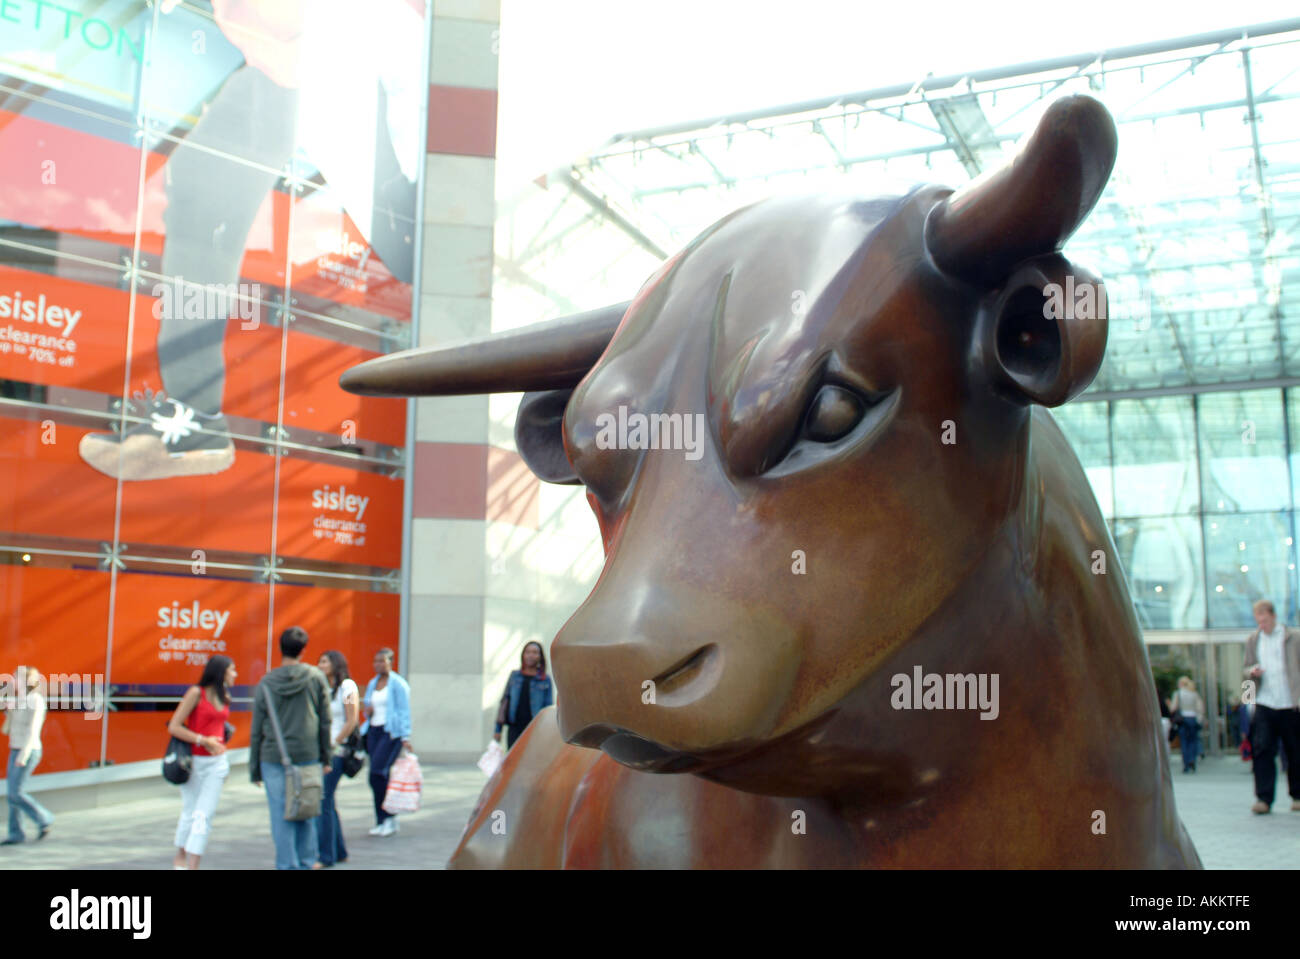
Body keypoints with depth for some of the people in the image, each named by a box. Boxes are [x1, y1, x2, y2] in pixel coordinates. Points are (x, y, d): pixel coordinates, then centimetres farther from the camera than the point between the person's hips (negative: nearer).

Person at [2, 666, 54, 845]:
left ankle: (44, 819, 4)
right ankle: (16, 833, 11)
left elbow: (33, 730, -20)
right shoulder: (23, 700, 13)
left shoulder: (35, 700, -15)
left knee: (15, 793, -9)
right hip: (16, 751, 9)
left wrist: (22, 756, -23)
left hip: (28, 752, -9)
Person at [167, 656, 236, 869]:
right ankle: (180, 856, 32)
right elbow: (173, 727, -13)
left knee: (204, 815, -5)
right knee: (190, 812, 10)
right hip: (194, 761, -4)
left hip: (217, 763, 4)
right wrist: (203, 740, -19)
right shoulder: (196, 693, -9)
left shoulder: (225, 698, 9)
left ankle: (192, 866, -4)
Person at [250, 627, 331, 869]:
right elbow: (325, 722, 2)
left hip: (273, 758, -1)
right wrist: (325, 758, 11)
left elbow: (257, 730, 3)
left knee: (281, 816, 4)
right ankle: (306, 863, 16)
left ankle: (287, 865, 6)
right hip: (307, 757, 1)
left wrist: (254, 768, 10)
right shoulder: (316, 678, -1)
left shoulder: (266, 683, -1)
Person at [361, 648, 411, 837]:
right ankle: (382, 821, 11)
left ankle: (389, 817, -6)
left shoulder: (398, 684, -5)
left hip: (391, 731, -7)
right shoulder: (372, 683, 16)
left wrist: (405, 737, -14)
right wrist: (367, 711, 2)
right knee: (379, 776, 5)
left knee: (378, 773, -17)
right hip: (373, 731, 7)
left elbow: (404, 711, -8)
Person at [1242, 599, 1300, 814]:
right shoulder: (1252, 640, 12)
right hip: (1264, 705, 2)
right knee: (1261, 749, -9)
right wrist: (1252, 671, -8)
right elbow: (1246, 669, 16)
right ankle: (1263, 798, -6)